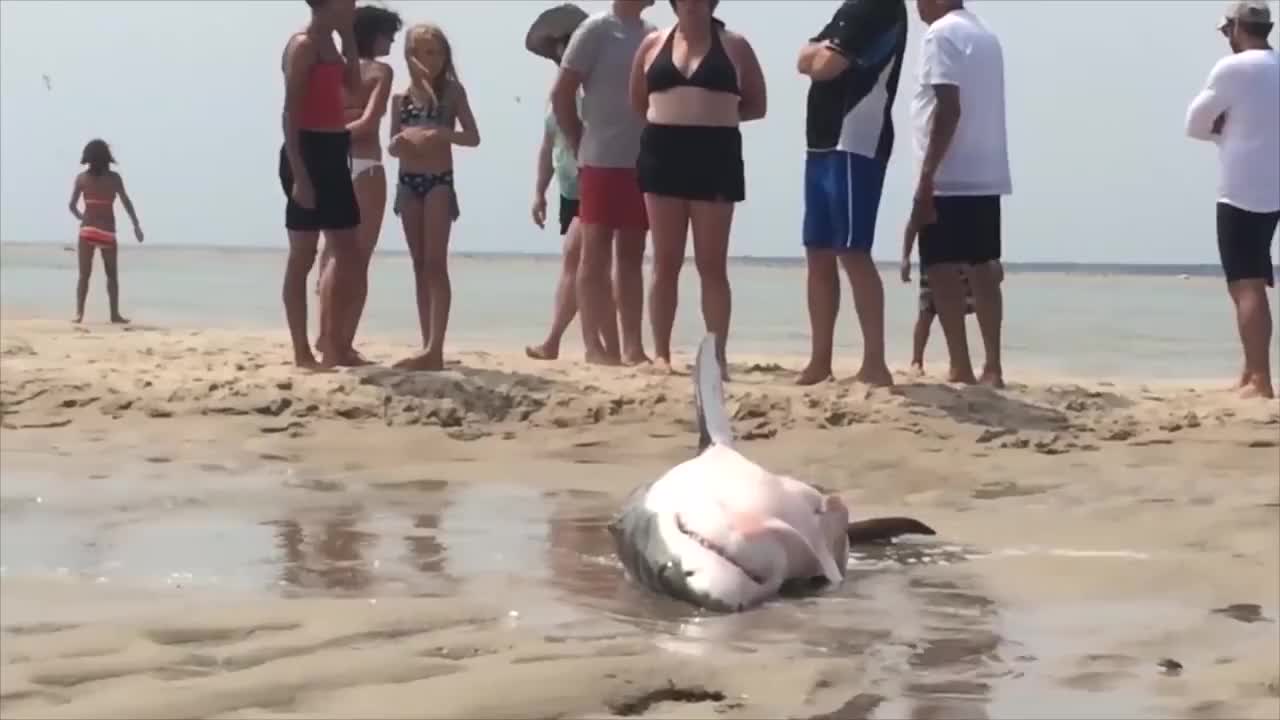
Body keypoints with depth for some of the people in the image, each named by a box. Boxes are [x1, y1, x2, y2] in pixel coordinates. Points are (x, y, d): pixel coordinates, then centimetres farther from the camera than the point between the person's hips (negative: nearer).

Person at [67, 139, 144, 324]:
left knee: (84, 274, 2)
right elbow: (126, 202, -5)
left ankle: (79, 312, -12)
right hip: (107, 231, -1)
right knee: (112, 275, 12)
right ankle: (115, 314, 8)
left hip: (88, 229, 1)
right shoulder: (114, 177, -2)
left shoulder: (82, 178, 3)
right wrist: (136, 225, 0)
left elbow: (72, 205, 3)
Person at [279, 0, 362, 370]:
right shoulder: (303, 45, -11)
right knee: (303, 257, -4)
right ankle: (302, 352, -1)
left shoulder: (328, 43, 15)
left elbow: (354, 86, 23)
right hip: (308, 154, -9)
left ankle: (334, 343, 19)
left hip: (333, 155, 10)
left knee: (348, 254, 12)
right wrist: (299, 174, -22)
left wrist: (348, 38, 12)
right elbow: (290, 112, -16)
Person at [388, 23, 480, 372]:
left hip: (439, 182, -4)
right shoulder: (401, 97, 9)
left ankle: (434, 349, -18)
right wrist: (397, 144, -12)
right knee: (420, 267, 6)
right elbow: (393, 145, 11)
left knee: (435, 264, -11)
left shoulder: (452, 91, 0)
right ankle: (429, 347, 9)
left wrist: (444, 134, -20)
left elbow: (473, 137, -2)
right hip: (408, 182, 4)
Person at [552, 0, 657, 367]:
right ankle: (595, 345, 0)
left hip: (643, 161, 6)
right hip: (603, 161, -6)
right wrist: (580, 145, -3)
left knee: (632, 256, 8)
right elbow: (561, 93, -7)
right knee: (596, 254, -2)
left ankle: (632, 346, 10)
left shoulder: (654, 34, 11)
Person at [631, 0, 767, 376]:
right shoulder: (653, 43, 10)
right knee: (666, 263, 4)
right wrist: (670, 119, 4)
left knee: (712, 265, -1)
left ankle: (717, 356, 1)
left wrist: (716, 115, -3)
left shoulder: (734, 46, 6)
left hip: (715, 156, -2)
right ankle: (661, 353, 8)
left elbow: (756, 105, 8)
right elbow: (637, 103, 17)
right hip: (663, 155, 2)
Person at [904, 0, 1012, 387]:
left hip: (951, 178, -8)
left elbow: (949, 107, -18)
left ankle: (961, 369, -10)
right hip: (986, 175, 8)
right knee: (982, 269, 11)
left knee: (942, 270, -5)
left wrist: (926, 176, -19)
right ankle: (992, 366, 10)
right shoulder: (986, 36, 16)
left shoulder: (941, 34, -9)